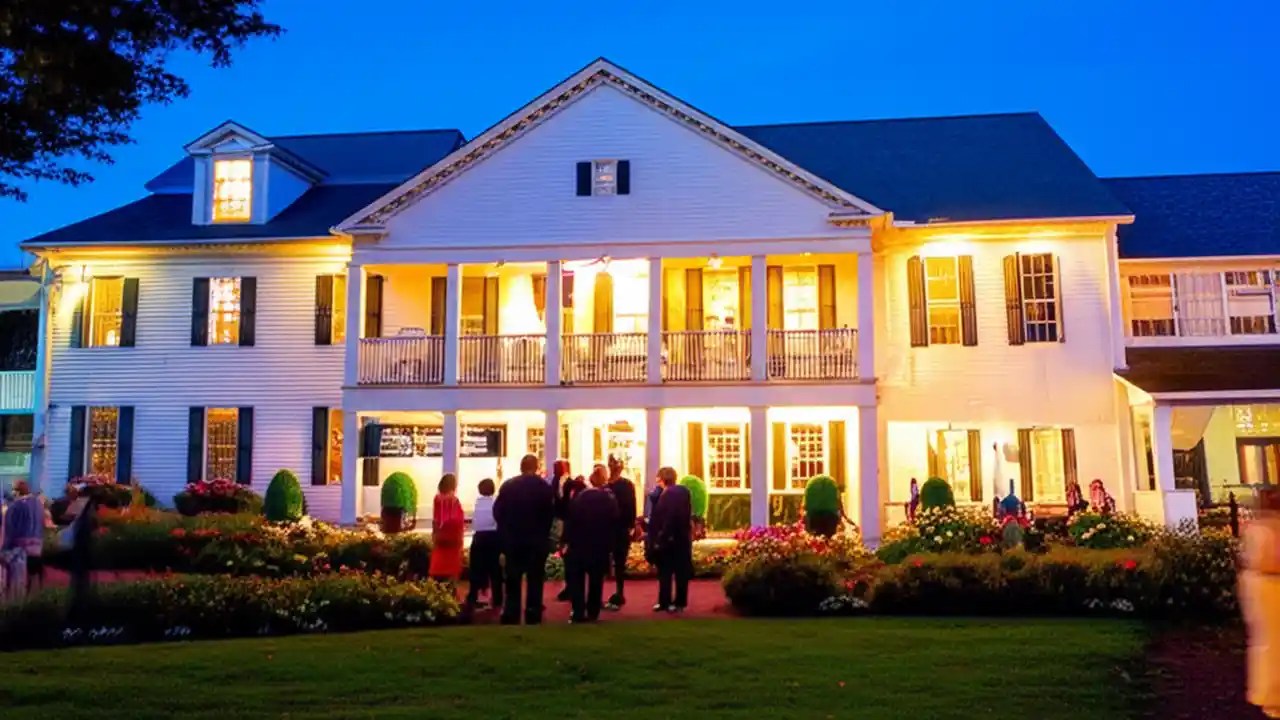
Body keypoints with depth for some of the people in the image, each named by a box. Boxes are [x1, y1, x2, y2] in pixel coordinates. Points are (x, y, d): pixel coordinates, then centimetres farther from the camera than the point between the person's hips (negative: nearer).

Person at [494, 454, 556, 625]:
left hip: (512, 539, 2)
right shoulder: (544, 487, -9)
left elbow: (497, 511, -1)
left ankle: (511, 616, 10)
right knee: (535, 579, 6)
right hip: (537, 540, -2)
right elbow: (551, 512, -8)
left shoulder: (507, 486, -3)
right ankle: (533, 615, 5)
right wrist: (544, 533, 7)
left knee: (513, 579, 10)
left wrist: (506, 530, 12)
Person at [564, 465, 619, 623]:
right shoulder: (610, 499, -6)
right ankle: (592, 613, 14)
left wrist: (569, 541, 0)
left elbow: (571, 521, -7)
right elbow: (614, 525, -3)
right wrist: (610, 545, 6)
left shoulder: (578, 497, -9)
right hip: (601, 546, 1)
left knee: (577, 580, 7)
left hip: (579, 545, -1)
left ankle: (578, 613, 1)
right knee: (596, 580, 12)